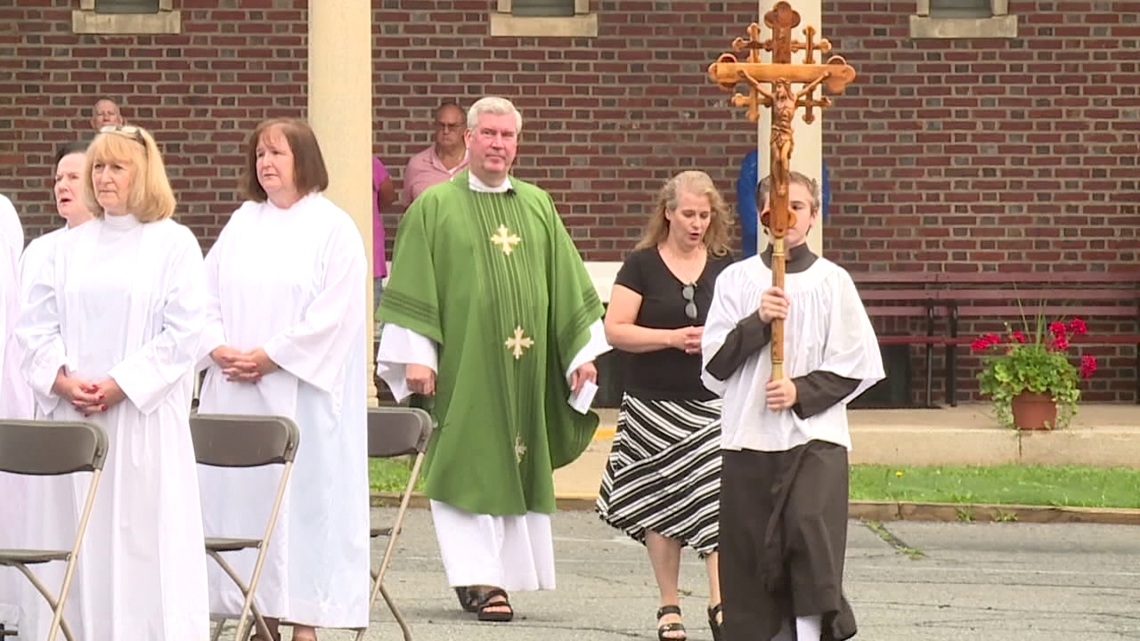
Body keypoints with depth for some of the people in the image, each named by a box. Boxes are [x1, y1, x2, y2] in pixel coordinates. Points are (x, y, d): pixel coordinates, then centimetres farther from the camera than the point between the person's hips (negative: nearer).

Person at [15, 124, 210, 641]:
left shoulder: (174, 244, 0)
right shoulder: (70, 247, 13)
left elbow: (182, 332, -7)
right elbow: (35, 324, 11)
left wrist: (119, 385, -13)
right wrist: (62, 378, -7)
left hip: (146, 416, -4)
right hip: (76, 418, 4)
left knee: (148, 534, -5)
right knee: (88, 536, 3)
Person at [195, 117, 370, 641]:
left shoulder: (334, 229, -2)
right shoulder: (242, 224, 14)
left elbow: (334, 313, -11)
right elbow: (207, 294, 12)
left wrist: (270, 357, -14)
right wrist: (218, 348, -6)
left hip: (300, 391, -5)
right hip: (235, 390, 6)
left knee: (302, 496, -6)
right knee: (238, 495, 2)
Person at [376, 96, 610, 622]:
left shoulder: (537, 206, 11)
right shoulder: (435, 207, -1)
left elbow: (567, 283, 13)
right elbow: (411, 290, -3)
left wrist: (582, 350, 8)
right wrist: (415, 356, -10)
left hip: (524, 366, 4)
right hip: (462, 364, -4)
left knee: (516, 463, 7)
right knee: (470, 465, -5)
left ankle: (498, 570, 15)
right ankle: (478, 576, -5)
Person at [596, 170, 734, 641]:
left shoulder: (726, 268, 7)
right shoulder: (642, 265, 0)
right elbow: (615, 330, -6)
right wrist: (674, 338, -16)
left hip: (712, 402, 1)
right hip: (654, 405, -1)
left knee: (716, 497, -11)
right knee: (660, 504, 5)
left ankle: (719, 603, -12)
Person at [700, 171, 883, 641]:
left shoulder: (832, 282, 4)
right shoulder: (736, 280, 7)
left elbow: (856, 367, 3)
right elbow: (715, 364, 3)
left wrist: (802, 391, -10)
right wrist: (758, 321, -11)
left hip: (815, 435, -2)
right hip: (748, 436, 2)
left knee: (809, 525, -22)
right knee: (749, 547, 2)